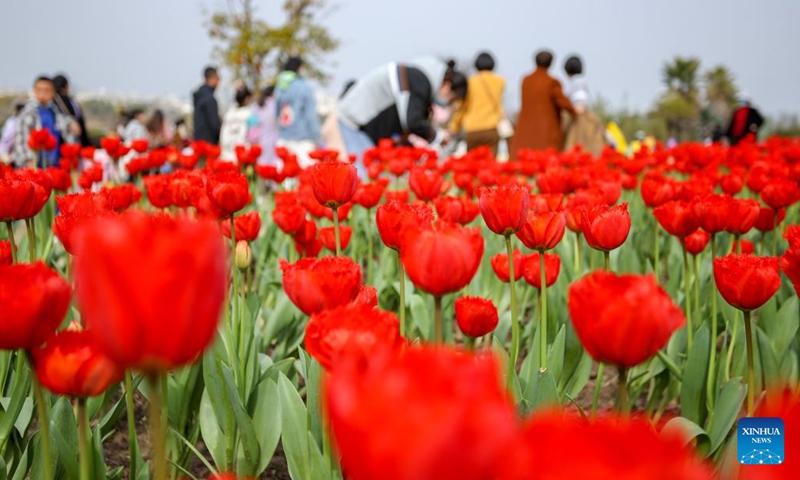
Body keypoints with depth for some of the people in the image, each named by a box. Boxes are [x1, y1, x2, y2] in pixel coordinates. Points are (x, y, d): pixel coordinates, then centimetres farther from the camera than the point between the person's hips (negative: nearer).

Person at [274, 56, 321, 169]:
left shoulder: (279, 88, 9)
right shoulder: (304, 88, -7)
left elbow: (275, 114, 14)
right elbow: (311, 116, -8)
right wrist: (316, 139, -3)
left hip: (282, 140, 6)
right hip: (302, 140, -6)